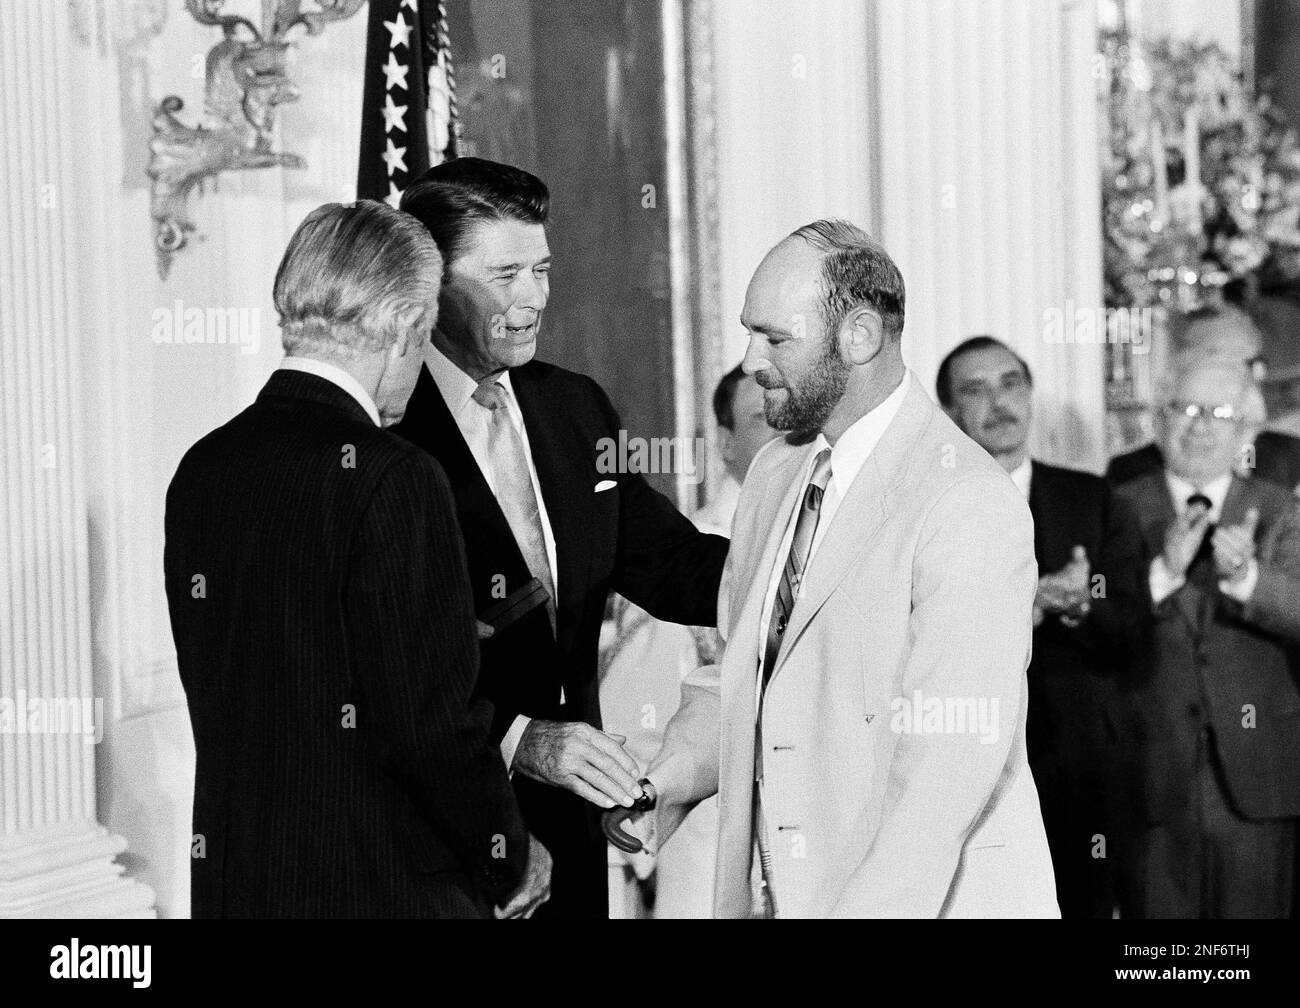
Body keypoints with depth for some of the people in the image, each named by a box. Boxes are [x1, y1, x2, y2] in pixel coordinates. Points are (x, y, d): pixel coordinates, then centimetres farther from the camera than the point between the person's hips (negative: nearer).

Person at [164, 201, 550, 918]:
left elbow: (214, 695, 10)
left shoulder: (199, 469, 4)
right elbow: (429, 719, -19)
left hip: (230, 883, 7)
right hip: (382, 887, -7)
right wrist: (510, 859, -3)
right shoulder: (392, 478, -17)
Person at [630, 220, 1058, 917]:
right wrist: (677, 774, 0)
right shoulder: (774, 474, 9)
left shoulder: (969, 505, -16)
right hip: (766, 891, 7)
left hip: (934, 897, -7)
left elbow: (953, 763, -22)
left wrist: (865, 909, -26)